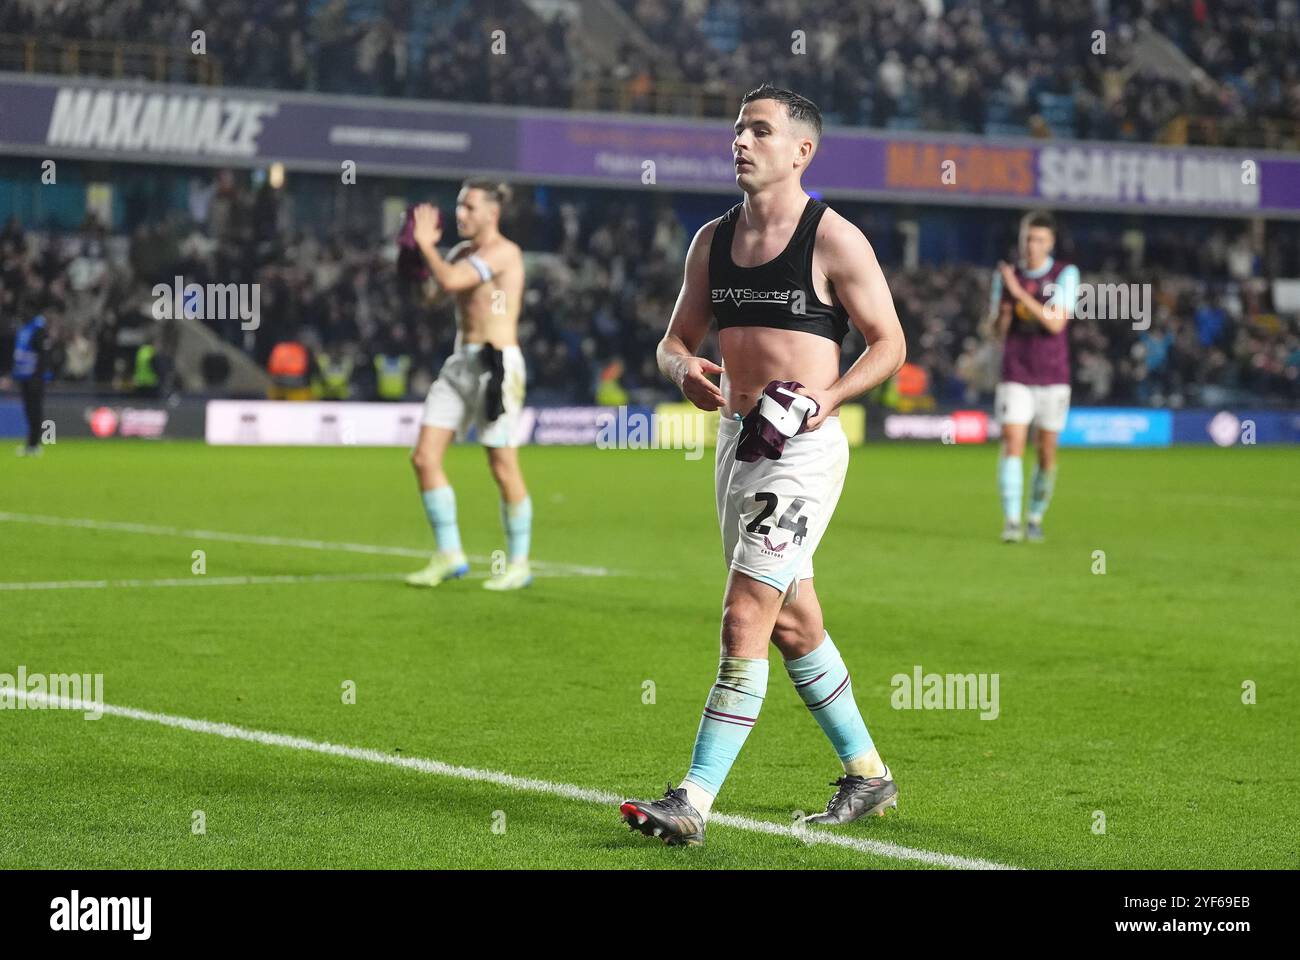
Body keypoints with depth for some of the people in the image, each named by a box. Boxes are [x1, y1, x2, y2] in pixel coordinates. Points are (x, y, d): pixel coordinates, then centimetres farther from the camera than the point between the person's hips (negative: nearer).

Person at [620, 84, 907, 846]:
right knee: (794, 625, 16)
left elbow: (890, 344, -5)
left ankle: (695, 802, -14)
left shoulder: (835, 241, -8)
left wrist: (826, 397, -20)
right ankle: (868, 775, 31)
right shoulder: (713, 240, 11)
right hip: (737, 439, 8)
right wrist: (684, 369, -9)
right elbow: (678, 337, 15)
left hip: (804, 446, -8)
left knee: (746, 620, -14)